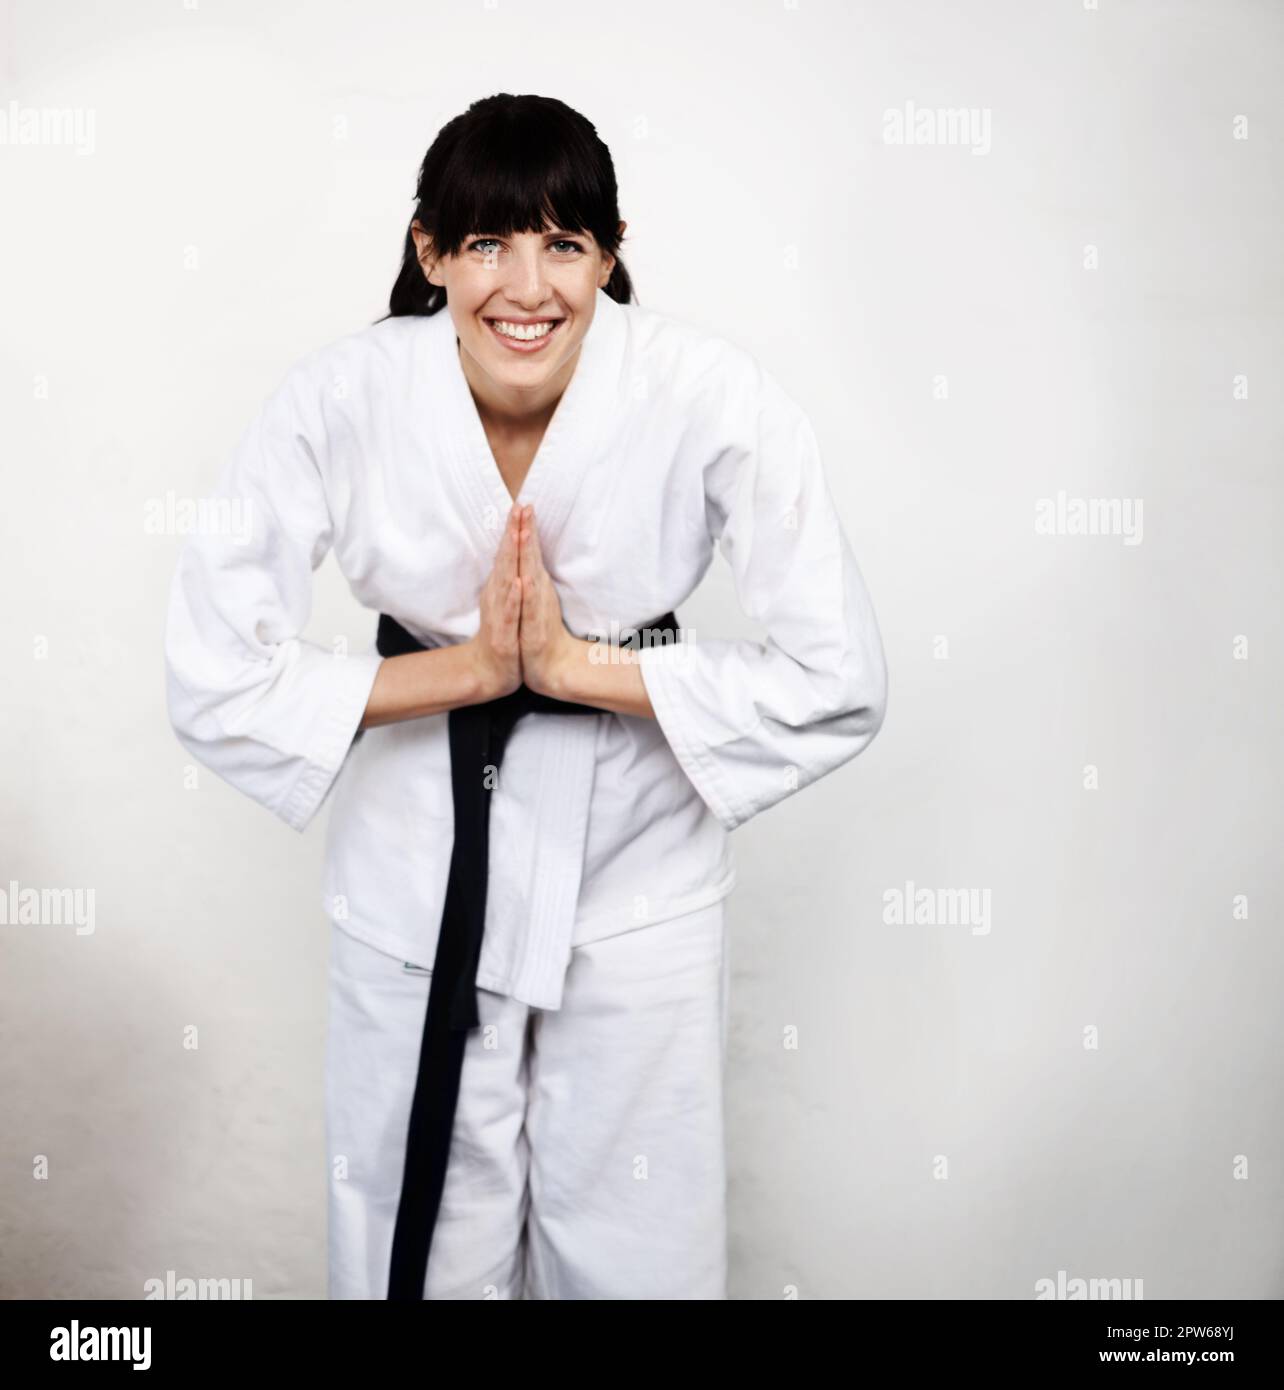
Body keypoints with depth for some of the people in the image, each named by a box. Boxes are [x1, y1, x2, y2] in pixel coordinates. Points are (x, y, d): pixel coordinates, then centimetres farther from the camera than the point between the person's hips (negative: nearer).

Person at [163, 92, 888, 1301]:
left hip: (639, 871, 0)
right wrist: (467, 668, -19)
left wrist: (574, 662, -22)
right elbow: (213, 678, -13)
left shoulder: (713, 399, -19)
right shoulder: (341, 401, -17)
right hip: (419, 871, 1)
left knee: (641, 1254, 16)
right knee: (415, 1248, 17)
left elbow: (838, 685, -18)